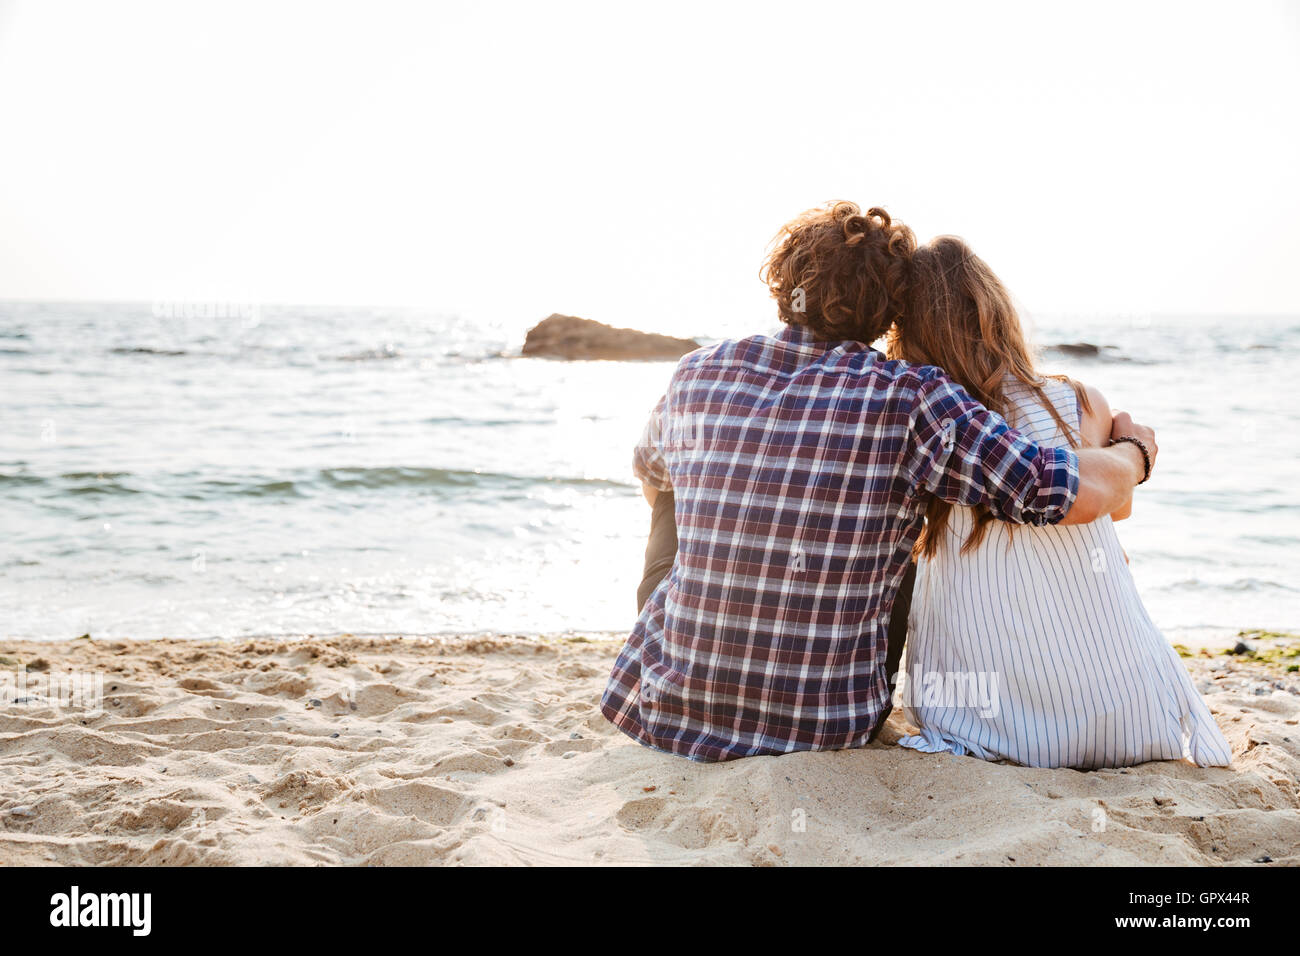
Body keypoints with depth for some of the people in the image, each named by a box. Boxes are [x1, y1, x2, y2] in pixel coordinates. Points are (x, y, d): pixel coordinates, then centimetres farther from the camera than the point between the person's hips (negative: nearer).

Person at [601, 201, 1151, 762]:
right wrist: (1134, 452, 8)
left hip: (672, 718, 2)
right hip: (828, 733, -1)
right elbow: (1078, 495, -16)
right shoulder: (906, 398, -14)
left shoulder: (697, 374, -2)